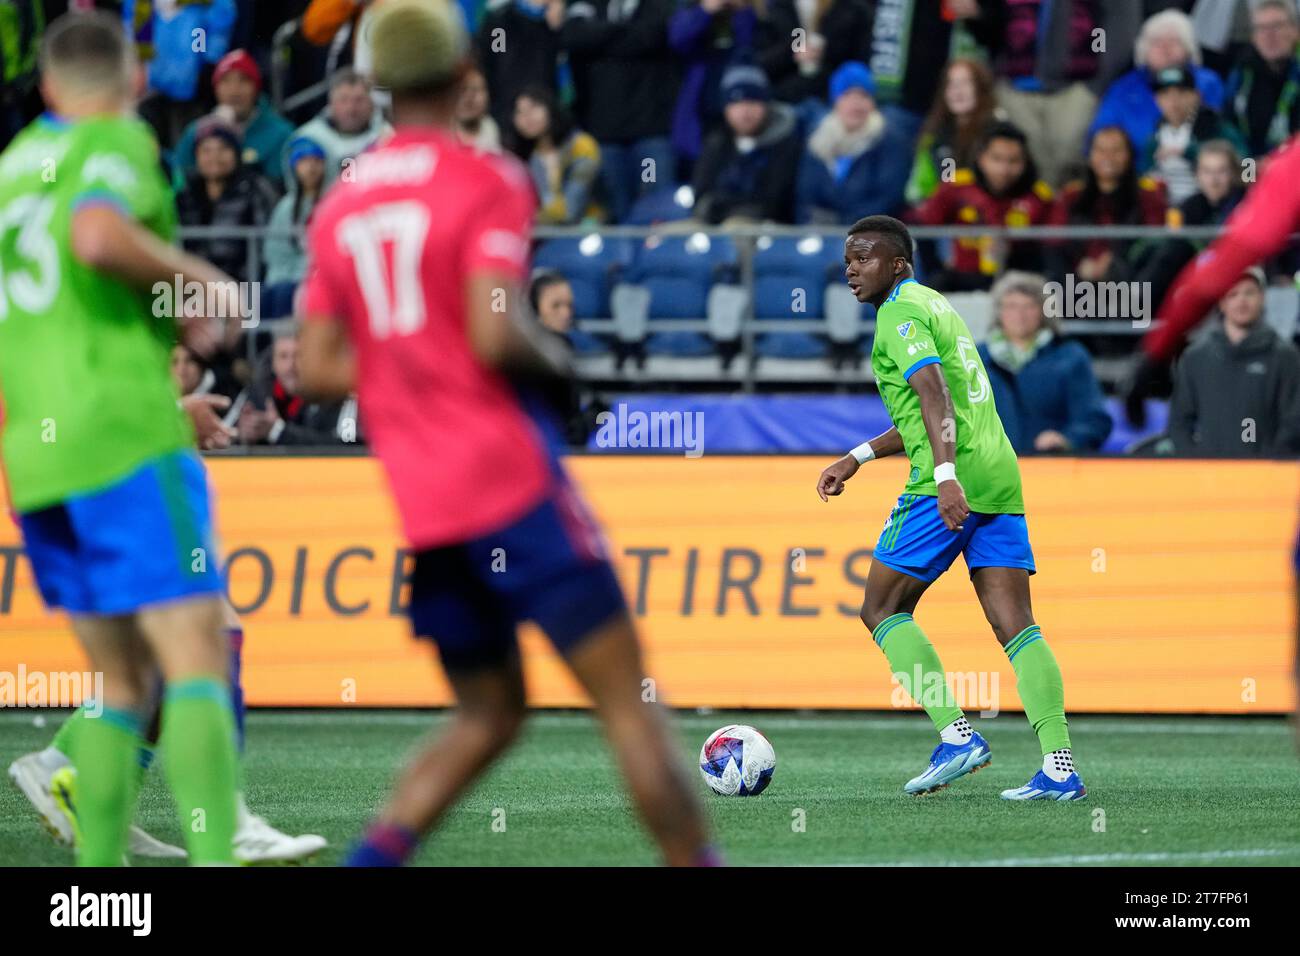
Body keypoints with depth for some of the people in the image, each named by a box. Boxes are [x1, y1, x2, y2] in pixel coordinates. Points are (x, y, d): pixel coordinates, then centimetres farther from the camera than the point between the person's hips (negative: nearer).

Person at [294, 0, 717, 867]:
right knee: (629, 701, -2)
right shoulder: (487, 182, -8)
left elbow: (317, 368, 10)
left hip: (417, 499, 6)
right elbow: (496, 335, -19)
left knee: (488, 715, 14)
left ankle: (372, 855, -5)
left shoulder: (340, 207, 11)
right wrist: (553, 365, 0)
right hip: (507, 478, -6)